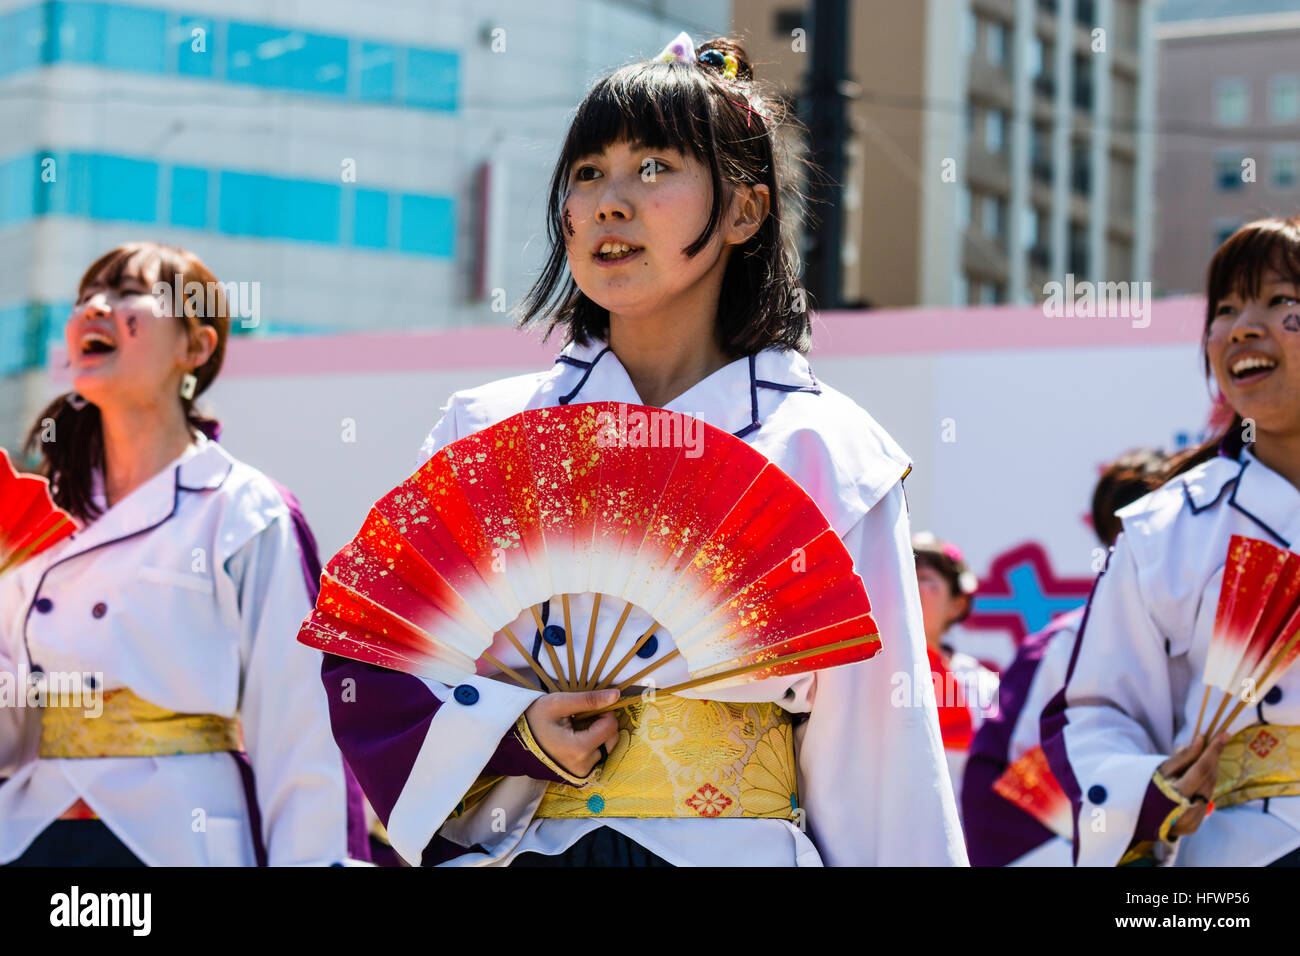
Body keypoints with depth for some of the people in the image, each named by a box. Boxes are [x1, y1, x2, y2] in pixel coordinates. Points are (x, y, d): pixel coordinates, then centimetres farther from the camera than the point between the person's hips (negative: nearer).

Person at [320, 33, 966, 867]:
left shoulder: (825, 452, -1)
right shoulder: (488, 432, 5)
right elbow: (371, 671, 4)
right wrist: (516, 736, -11)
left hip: (734, 847, -1)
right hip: (517, 845, 2)